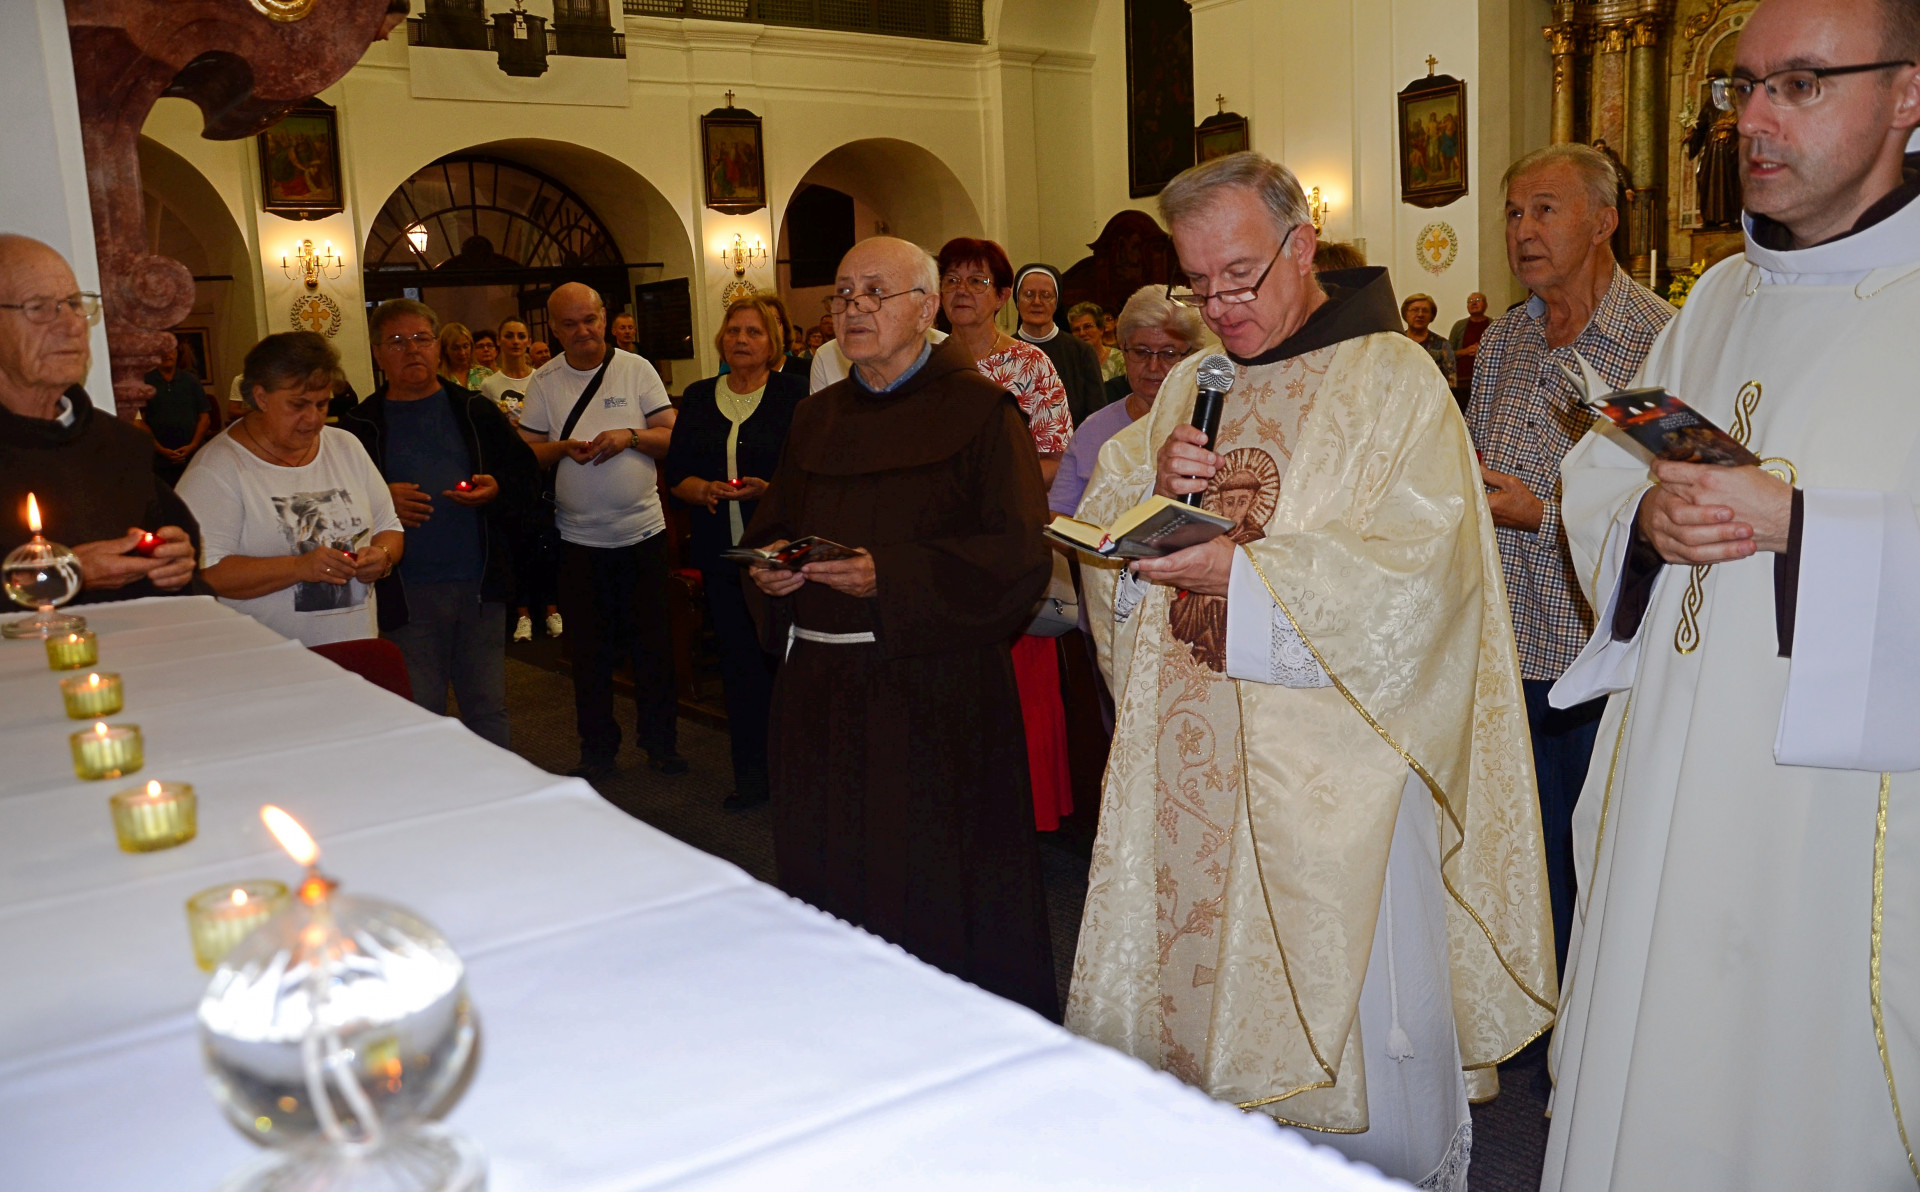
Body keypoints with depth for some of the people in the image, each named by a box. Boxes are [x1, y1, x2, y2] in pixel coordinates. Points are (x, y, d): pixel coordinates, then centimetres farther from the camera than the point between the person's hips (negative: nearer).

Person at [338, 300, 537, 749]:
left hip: (480, 586, 2)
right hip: (406, 596, -1)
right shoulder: (360, 427, 5)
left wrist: (497, 490, -10)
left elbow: (526, 473, 10)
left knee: (488, 711, 11)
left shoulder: (476, 412, 9)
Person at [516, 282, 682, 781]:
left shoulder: (637, 369, 1)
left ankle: (660, 742, 22)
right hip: (578, 538, 1)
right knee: (589, 651, 9)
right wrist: (563, 448, -16)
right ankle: (597, 752, 22)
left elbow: (674, 436, -1)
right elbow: (526, 452, 3)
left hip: (642, 531, -1)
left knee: (653, 645, 6)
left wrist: (630, 436, -18)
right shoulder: (544, 381, 3)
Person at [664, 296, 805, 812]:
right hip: (722, 554, 4)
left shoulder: (795, 393, 1)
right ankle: (751, 774, 18)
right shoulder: (698, 398, 13)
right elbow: (675, 473, 11)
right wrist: (703, 490, -9)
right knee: (739, 660, 8)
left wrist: (769, 489, -20)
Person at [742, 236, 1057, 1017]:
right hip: (818, 685, 6)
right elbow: (771, 528, 19)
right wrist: (768, 567, -4)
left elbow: (1019, 555, -14)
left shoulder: (980, 412, -5)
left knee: (934, 906, 1)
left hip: (932, 695, -5)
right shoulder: (816, 419, 15)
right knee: (831, 884, 13)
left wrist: (889, 576, -23)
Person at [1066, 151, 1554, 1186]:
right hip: (1191, 763, 6)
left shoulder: (1393, 383, -6)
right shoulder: (1189, 386, 13)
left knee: (1346, 1013, 4)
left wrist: (1244, 573, -22)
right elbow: (1098, 523, 11)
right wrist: (1153, 479, -10)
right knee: (1196, 981, 13)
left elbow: (1420, 570, -17)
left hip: (1334, 766, -5)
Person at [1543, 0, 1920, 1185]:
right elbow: (1592, 481, 14)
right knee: (1643, 1084, 15)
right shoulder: (1718, 302, 13)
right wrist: (1646, 520, -7)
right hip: (1668, 786, 6)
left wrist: (1794, 523, -23)